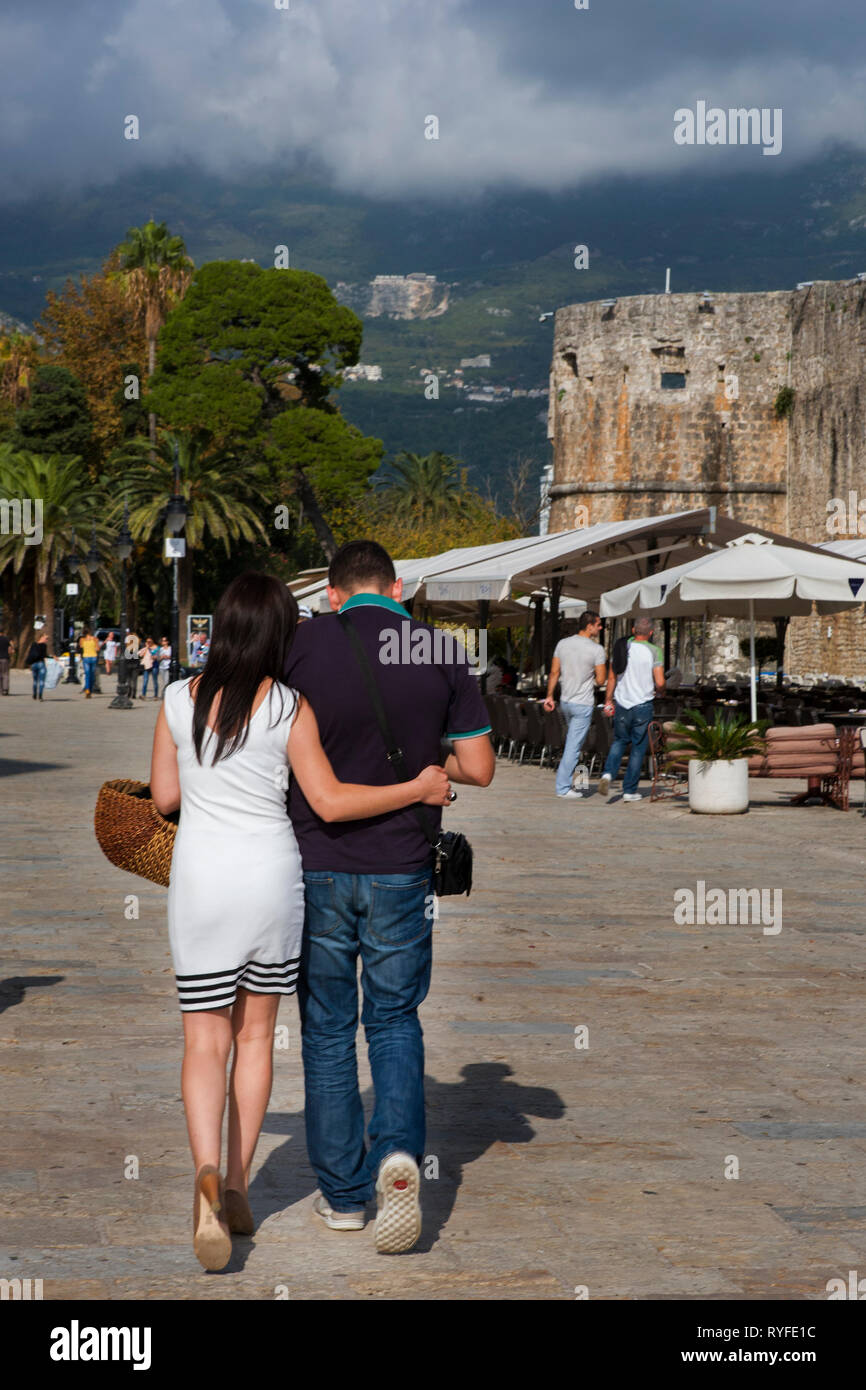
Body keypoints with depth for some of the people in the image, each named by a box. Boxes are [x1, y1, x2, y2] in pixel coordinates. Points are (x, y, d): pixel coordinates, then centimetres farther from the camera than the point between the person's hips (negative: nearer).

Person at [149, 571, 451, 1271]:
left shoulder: (179, 700, -2)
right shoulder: (289, 707, -8)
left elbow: (164, 796, 5)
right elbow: (330, 802, -11)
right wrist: (419, 789, -1)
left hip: (200, 878, 1)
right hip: (270, 873, 0)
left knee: (206, 1040, 3)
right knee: (255, 1034, 15)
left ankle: (208, 1173, -21)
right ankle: (239, 1186, 19)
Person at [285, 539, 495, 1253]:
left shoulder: (303, 644, -6)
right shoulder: (440, 652, -2)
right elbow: (478, 768, 1)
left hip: (317, 866, -1)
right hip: (402, 868, 1)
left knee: (327, 1029, 11)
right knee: (394, 1020, 15)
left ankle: (342, 1192, 16)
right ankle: (398, 1152, -9)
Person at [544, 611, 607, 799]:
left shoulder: (562, 644, 1)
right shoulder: (596, 649, -15)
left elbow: (554, 673, 5)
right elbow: (600, 680, -11)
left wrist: (549, 696, 12)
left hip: (565, 701, 6)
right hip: (583, 705, -6)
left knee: (571, 742, 23)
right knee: (573, 746, -1)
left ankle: (567, 781, 28)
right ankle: (562, 787, 0)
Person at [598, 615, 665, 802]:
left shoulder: (620, 648, 3)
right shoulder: (653, 651, -8)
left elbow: (612, 678, 6)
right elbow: (660, 682, -11)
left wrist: (608, 701, 15)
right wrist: (660, 691, 11)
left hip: (621, 704, 3)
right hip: (642, 705, -3)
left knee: (619, 741, 20)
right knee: (638, 748, 6)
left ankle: (608, 773, -5)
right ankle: (629, 790, 8)